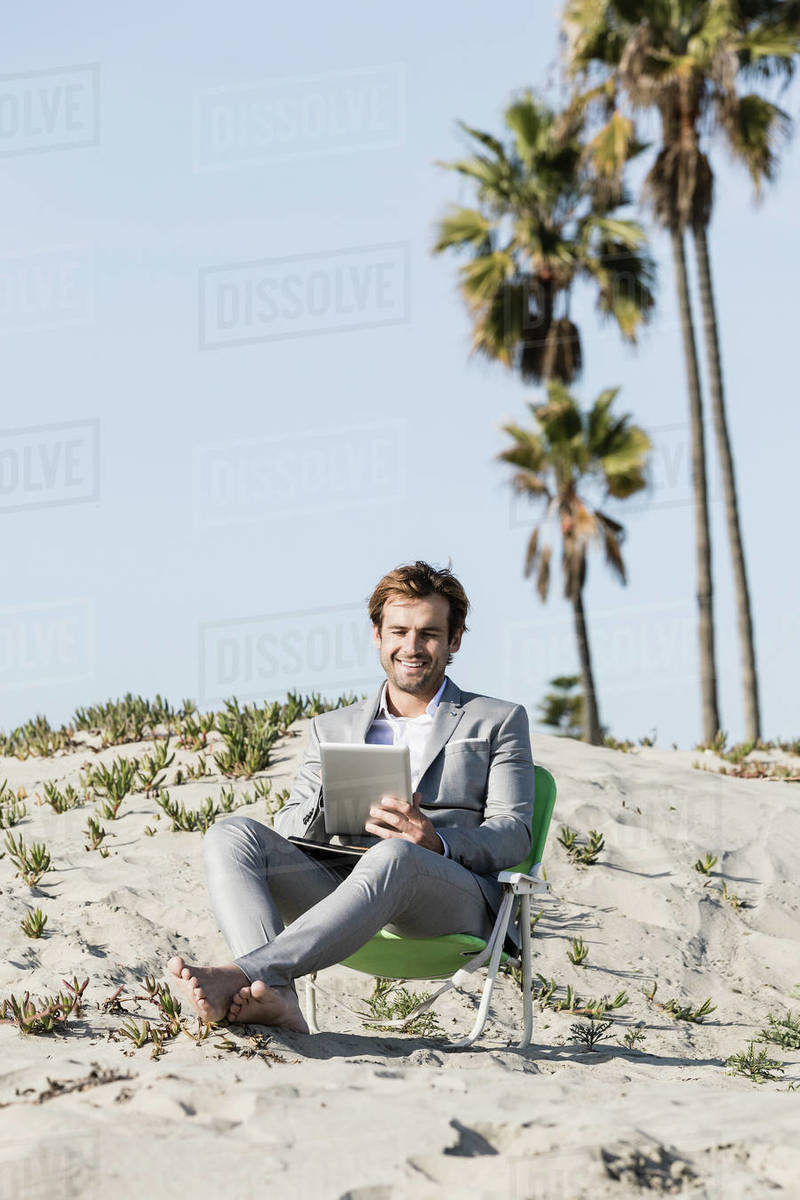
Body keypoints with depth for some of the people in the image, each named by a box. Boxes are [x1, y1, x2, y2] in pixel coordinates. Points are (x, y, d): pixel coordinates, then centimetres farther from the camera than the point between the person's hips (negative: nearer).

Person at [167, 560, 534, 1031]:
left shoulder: (499, 722, 19)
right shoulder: (332, 729, 26)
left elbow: (514, 834, 6)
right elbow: (289, 836, 16)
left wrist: (437, 842, -16)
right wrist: (333, 798, -9)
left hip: (453, 897, -3)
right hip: (341, 881, 4)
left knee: (392, 857, -39)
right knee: (231, 836, -21)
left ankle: (241, 975, -51)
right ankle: (272, 994, -45)